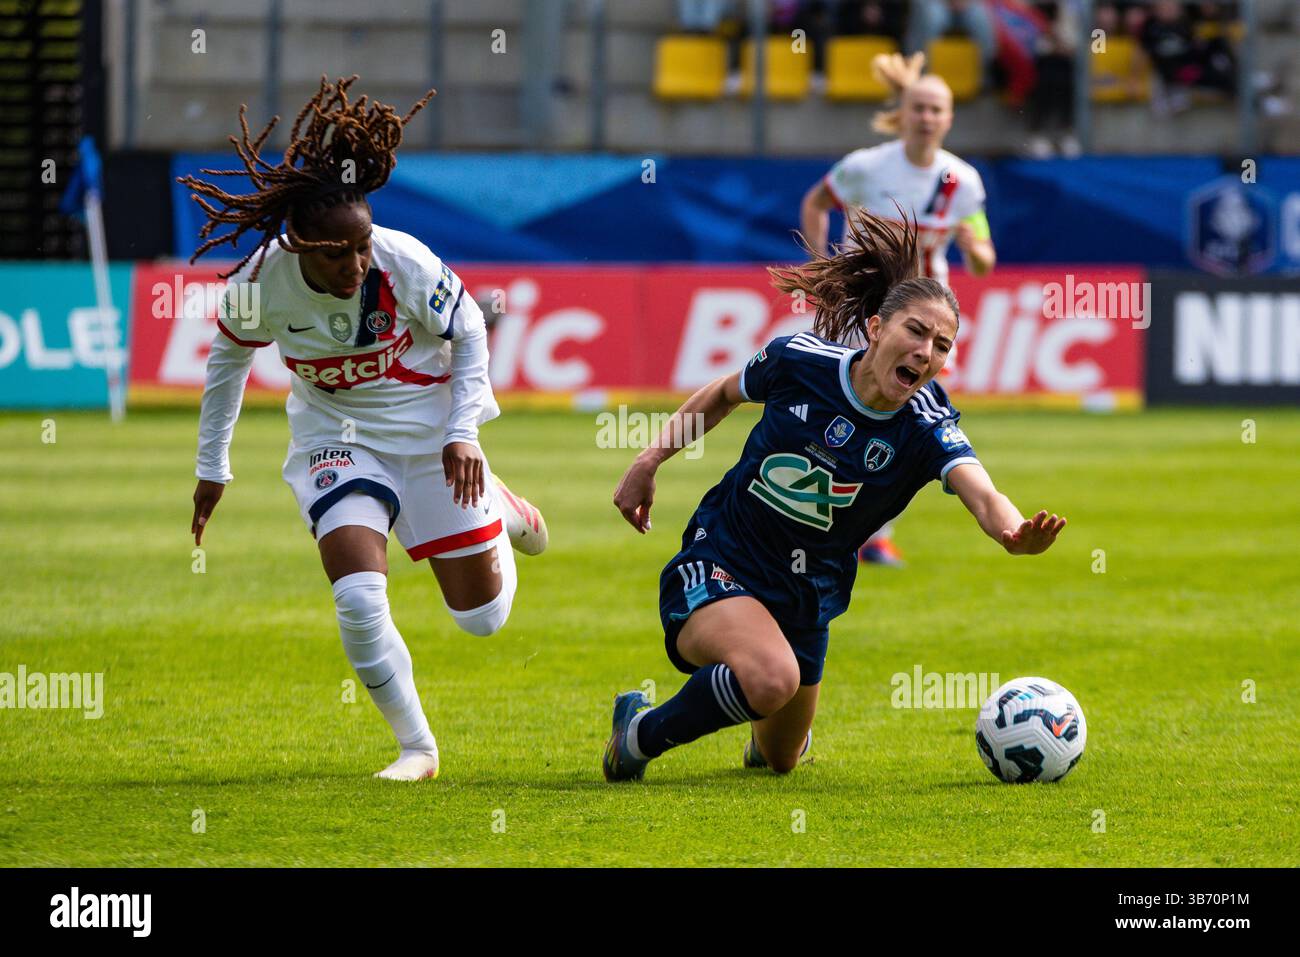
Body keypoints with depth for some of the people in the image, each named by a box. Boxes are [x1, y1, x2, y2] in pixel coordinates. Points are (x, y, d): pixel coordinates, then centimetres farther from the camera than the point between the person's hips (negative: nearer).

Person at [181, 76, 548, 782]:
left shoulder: (404, 263, -27)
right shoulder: (259, 286, -23)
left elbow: (468, 331, -7)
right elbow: (228, 359, 0)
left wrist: (462, 432, -14)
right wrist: (212, 467, 8)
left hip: (427, 427, 0)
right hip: (333, 438, 0)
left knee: (482, 616, 6)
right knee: (358, 599, -22)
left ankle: (496, 510, 40)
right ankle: (416, 747, -1)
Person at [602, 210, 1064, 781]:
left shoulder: (926, 429, -17)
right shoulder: (799, 360, -15)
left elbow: (983, 497, -36)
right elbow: (723, 395, 7)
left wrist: (1017, 534, -59)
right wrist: (650, 461, 3)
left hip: (807, 599, 4)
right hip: (718, 564, -3)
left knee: (780, 758, 20)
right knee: (771, 677, -35)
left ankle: (762, 736, 60)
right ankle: (640, 732, -8)